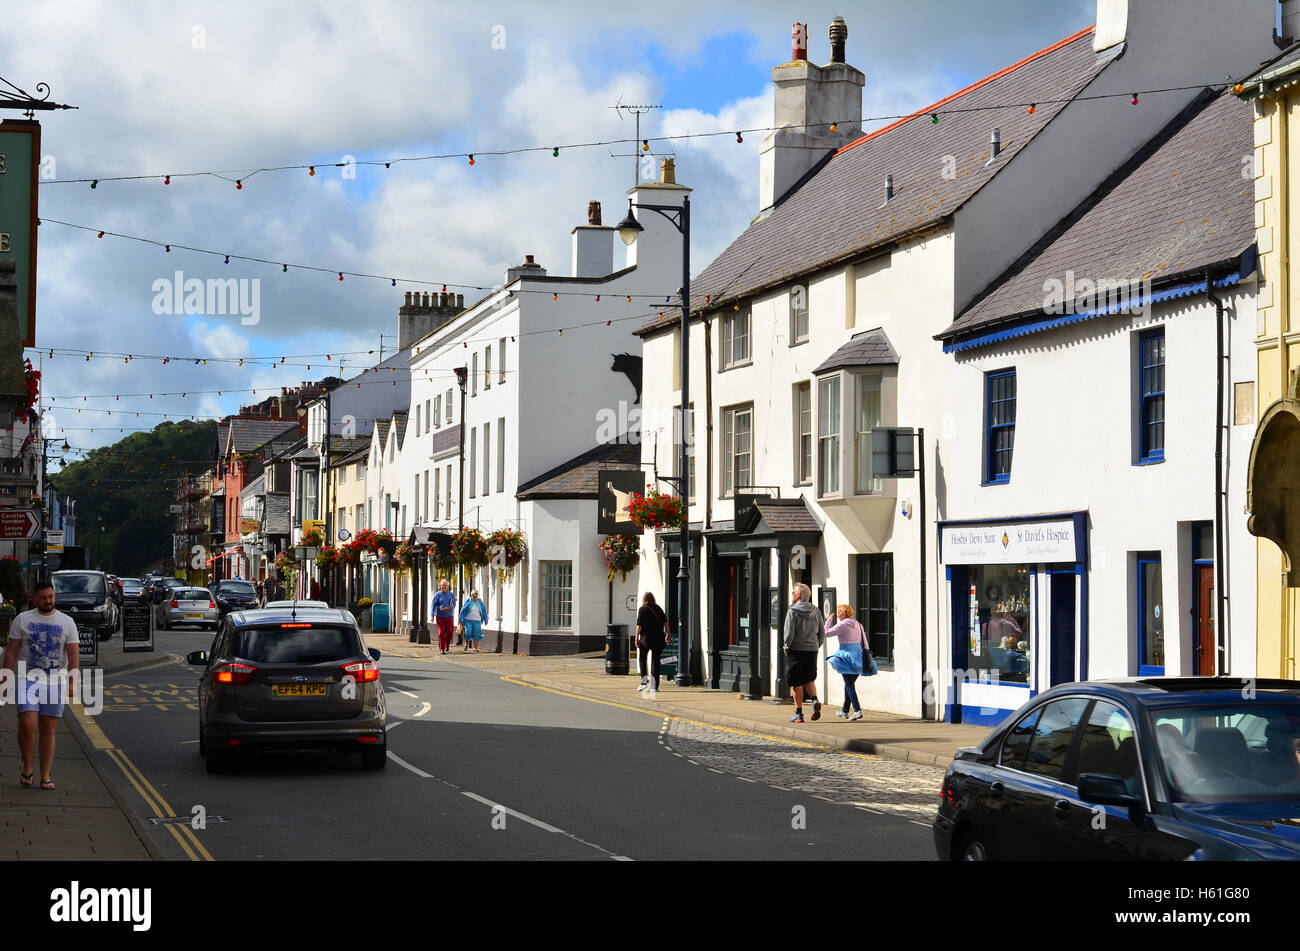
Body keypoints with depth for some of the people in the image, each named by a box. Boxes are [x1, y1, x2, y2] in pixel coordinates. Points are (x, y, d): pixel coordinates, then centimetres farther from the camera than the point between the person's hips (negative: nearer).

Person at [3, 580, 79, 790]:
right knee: (27, 724, -15)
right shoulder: (22, 619, 6)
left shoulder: (66, 622, 7)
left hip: (55, 682, 1)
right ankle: (27, 767, 4)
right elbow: (11, 651, 6)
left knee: (48, 729, 3)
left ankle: (45, 776, 7)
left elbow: (73, 654, 4)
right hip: (28, 679, -1)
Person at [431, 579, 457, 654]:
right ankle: (441, 649, 3)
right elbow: (433, 605, -4)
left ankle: (447, 644, 26)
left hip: (449, 616, 2)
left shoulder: (451, 594, 4)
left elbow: (454, 604, 7)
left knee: (450, 632, -3)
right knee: (441, 633, -6)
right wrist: (432, 616, -13)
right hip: (440, 616, -2)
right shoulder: (437, 595, -2)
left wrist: (449, 608, -15)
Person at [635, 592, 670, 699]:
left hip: (646, 638, -3)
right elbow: (665, 623, 5)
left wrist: (637, 638, -7)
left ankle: (644, 681, -3)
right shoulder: (659, 609, 7)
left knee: (642, 659, 13)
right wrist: (667, 635, 11)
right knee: (655, 661, 7)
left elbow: (639, 625, -10)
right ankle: (655, 686, 4)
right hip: (659, 639, 3)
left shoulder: (643, 609, -5)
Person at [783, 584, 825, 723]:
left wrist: (787, 648, -2)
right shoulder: (815, 611, 6)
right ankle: (815, 701, -6)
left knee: (796, 683, 3)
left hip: (797, 649, -5)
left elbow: (789, 634, -16)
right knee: (809, 680, 19)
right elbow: (822, 633, 8)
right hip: (812, 649, 5)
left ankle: (798, 713, 5)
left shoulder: (793, 611, -11)